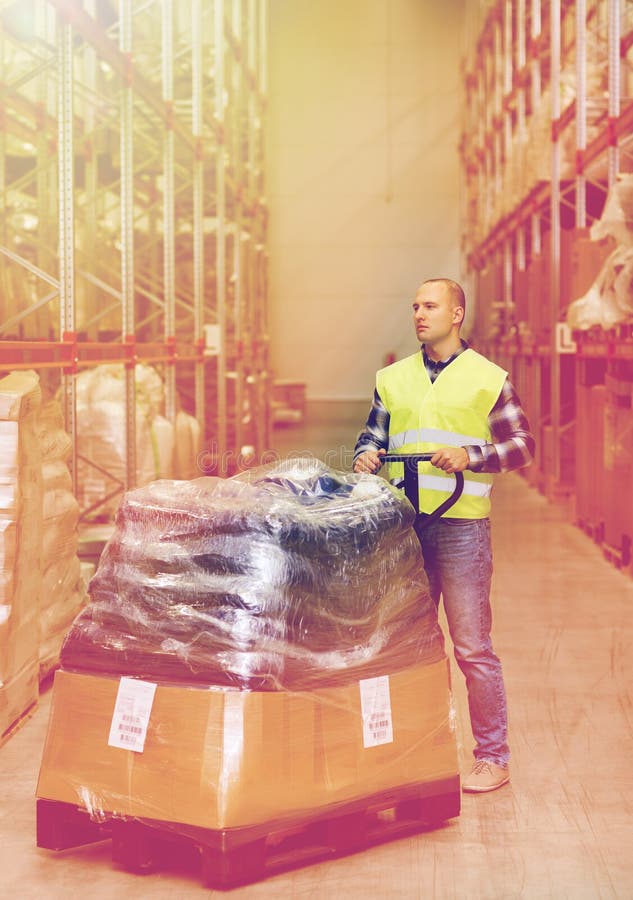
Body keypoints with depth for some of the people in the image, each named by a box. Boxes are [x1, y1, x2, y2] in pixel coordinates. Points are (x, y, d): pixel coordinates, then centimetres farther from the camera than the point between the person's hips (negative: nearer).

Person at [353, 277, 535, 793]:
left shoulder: (489, 379, 3)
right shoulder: (393, 378, 15)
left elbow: (523, 446, 1)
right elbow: (373, 434, 21)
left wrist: (470, 456, -14)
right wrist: (366, 456, -1)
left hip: (461, 528, -4)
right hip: (404, 527, 5)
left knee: (472, 647, -4)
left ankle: (493, 758, 5)